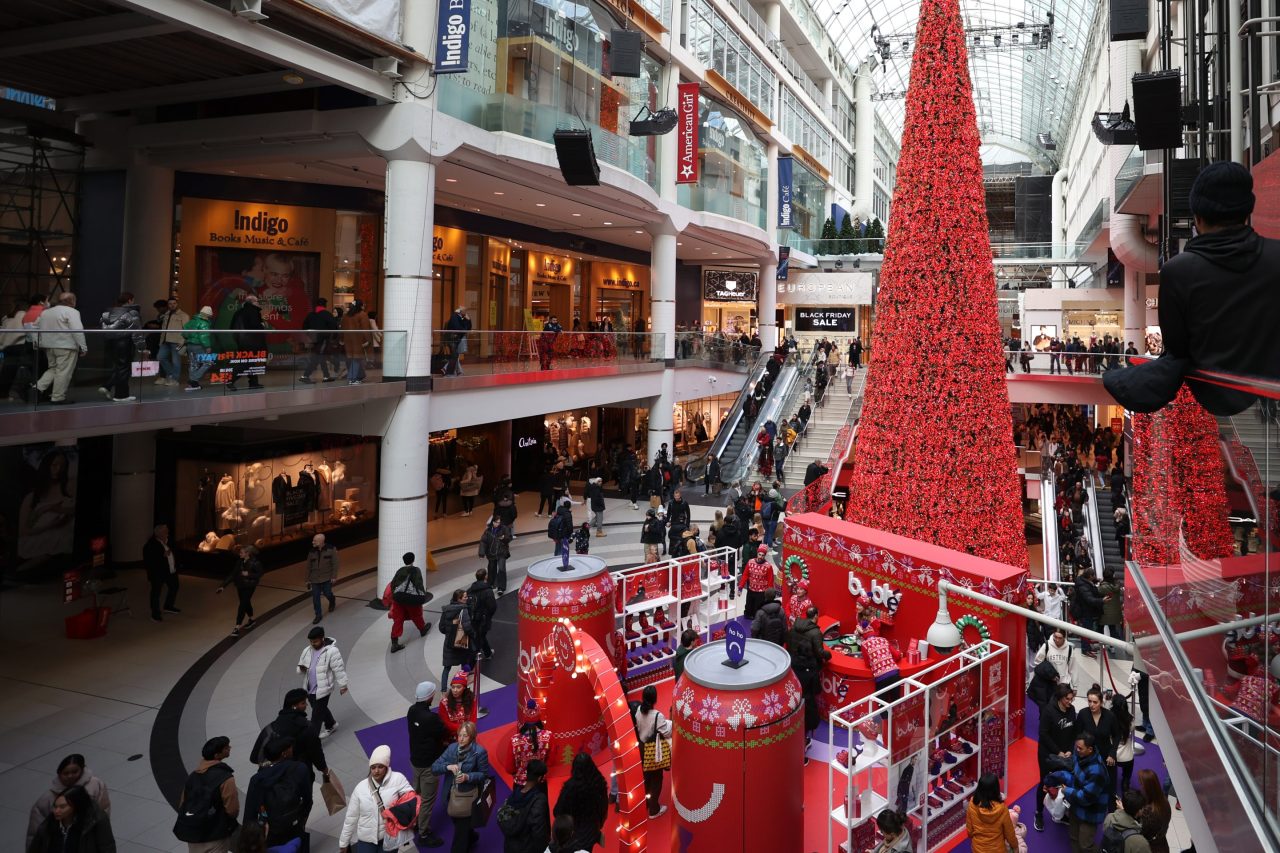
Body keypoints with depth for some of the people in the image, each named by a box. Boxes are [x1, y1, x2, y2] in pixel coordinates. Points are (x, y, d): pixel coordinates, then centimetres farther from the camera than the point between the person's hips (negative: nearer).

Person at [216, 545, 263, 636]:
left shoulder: (255, 563, -15)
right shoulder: (239, 562, 1)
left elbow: (259, 574, -9)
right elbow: (232, 574, 3)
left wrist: (248, 574, -23)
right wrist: (223, 586, -1)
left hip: (249, 586, -6)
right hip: (240, 586, 6)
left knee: (242, 605, -12)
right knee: (246, 603, 20)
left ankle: (237, 628, -13)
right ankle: (251, 620, 42)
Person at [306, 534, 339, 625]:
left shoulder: (331, 549, -10)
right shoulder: (312, 552, 0)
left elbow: (335, 564, -7)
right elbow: (308, 567, 7)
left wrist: (334, 576, -11)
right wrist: (308, 580, 7)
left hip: (327, 578, -3)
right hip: (315, 578, 3)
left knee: (327, 593, 2)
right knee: (315, 597, 2)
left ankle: (332, 601, 39)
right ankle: (318, 615, 15)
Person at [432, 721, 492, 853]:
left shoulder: (479, 752, -17)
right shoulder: (451, 748, -6)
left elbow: (484, 774, -10)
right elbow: (434, 768, -7)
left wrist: (468, 777, -26)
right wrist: (447, 766, -27)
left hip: (468, 796, -5)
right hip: (451, 794, 5)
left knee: (461, 828, 4)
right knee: (457, 823, 25)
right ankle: (471, 837, 55)